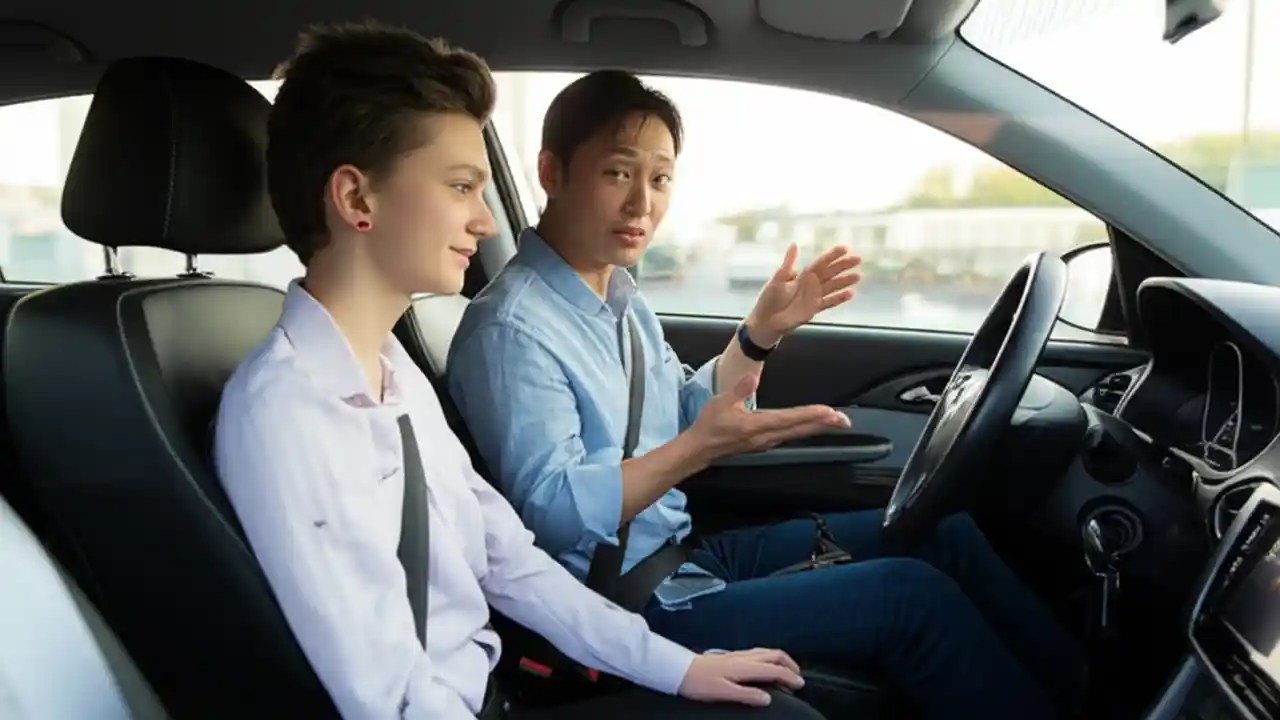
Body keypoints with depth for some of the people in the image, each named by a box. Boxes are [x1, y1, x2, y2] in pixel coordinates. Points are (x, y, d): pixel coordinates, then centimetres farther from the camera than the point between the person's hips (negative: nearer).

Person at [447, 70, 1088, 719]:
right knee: (911, 594, -16)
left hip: (688, 552, 9)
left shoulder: (614, 293, 8)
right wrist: (703, 448, -34)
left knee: (943, 535, 7)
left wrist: (760, 332, 2)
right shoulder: (511, 328, -19)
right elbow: (554, 513, -25)